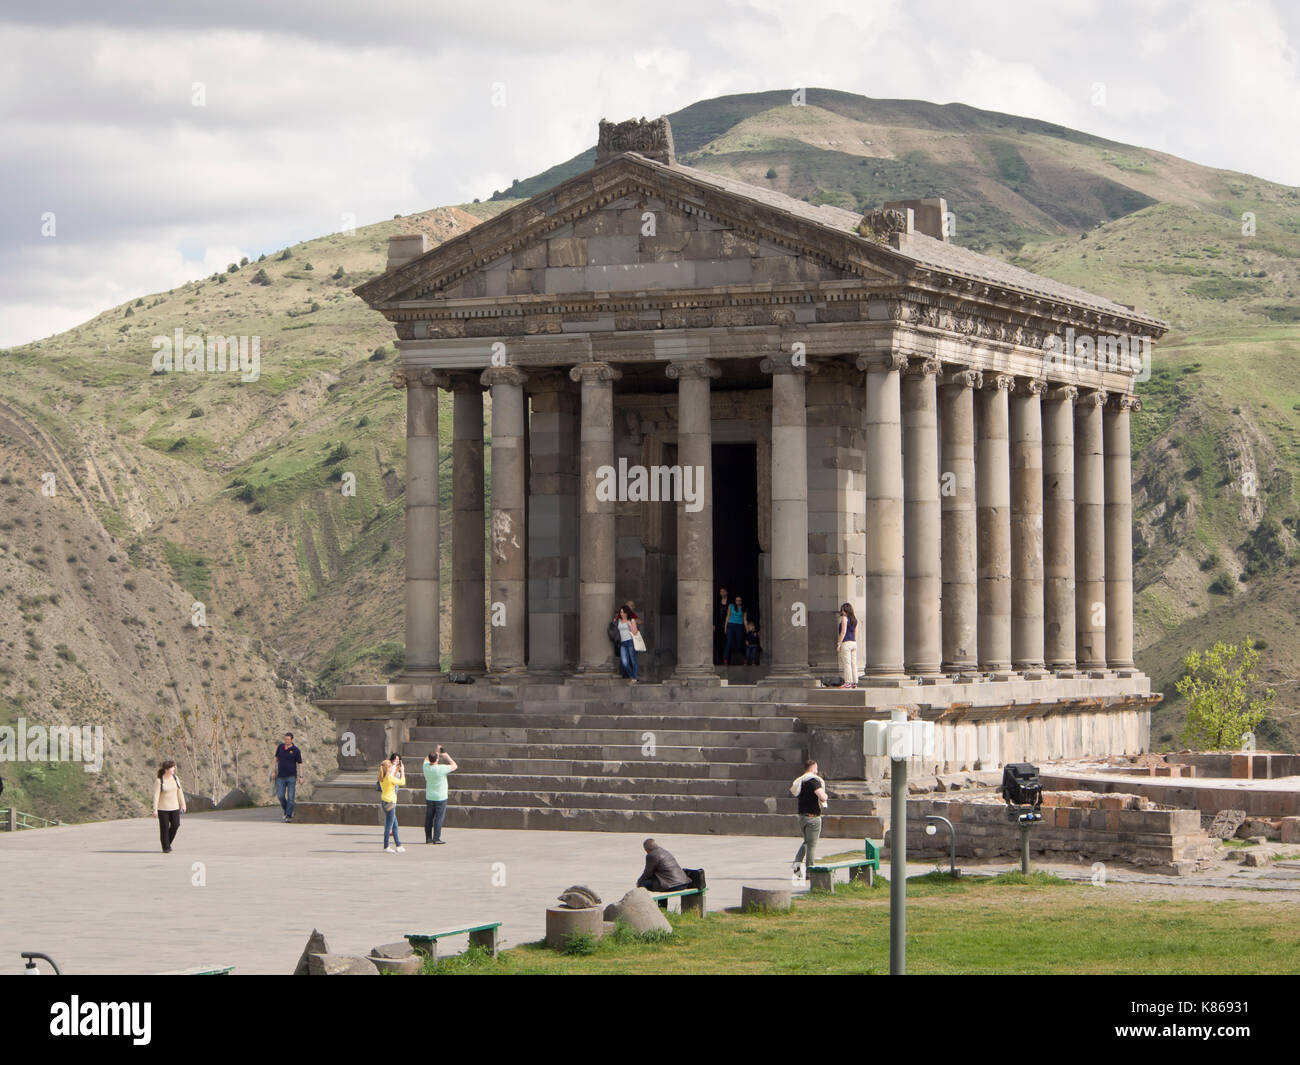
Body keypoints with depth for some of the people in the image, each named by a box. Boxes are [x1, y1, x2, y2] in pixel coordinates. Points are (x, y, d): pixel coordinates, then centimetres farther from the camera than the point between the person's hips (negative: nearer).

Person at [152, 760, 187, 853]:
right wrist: (155, 810, -15)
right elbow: (156, 796, -12)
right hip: (163, 808, -4)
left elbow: (180, 792, 11)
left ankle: (168, 843, 19)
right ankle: (165, 848, 10)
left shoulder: (175, 778, 4)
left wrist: (182, 805, 11)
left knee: (175, 825, -3)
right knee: (164, 828, -1)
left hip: (174, 807, 4)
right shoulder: (159, 781, -11)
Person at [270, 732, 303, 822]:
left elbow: (299, 764, 0)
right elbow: (276, 759, 16)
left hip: (291, 777, -3)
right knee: (280, 796, 0)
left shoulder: (295, 750, -4)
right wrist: (273, 771, 8)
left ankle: (289, 816, -2)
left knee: (290, 797, -5)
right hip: (281, 777, 3)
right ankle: (286, 811, 23)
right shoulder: (280, 747, 7)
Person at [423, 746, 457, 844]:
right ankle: (437, 838, -1)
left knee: (429, 818, 10)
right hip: (440, 798, -5)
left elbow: (427, 759, 20)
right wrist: (447, 756, 4)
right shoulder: (441, 768, -19)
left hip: (429, 797, 5)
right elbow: (454, 766, -5)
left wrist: (437, 751, 21)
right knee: (439, 818, 0)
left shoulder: (426, 767, -5)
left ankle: (428, 837, 12)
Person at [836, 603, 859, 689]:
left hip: (846, 643, -7)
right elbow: (856, 633, 16)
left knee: (846, 663, -6)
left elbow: (843, 632, -13)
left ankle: (848, 682, -8)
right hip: (854, 643, 7)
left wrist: (838, 644, -10)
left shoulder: (844, 618, -8)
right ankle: (854, 682, 7)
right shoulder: (854, 619, 13)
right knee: (854, 664, 7)